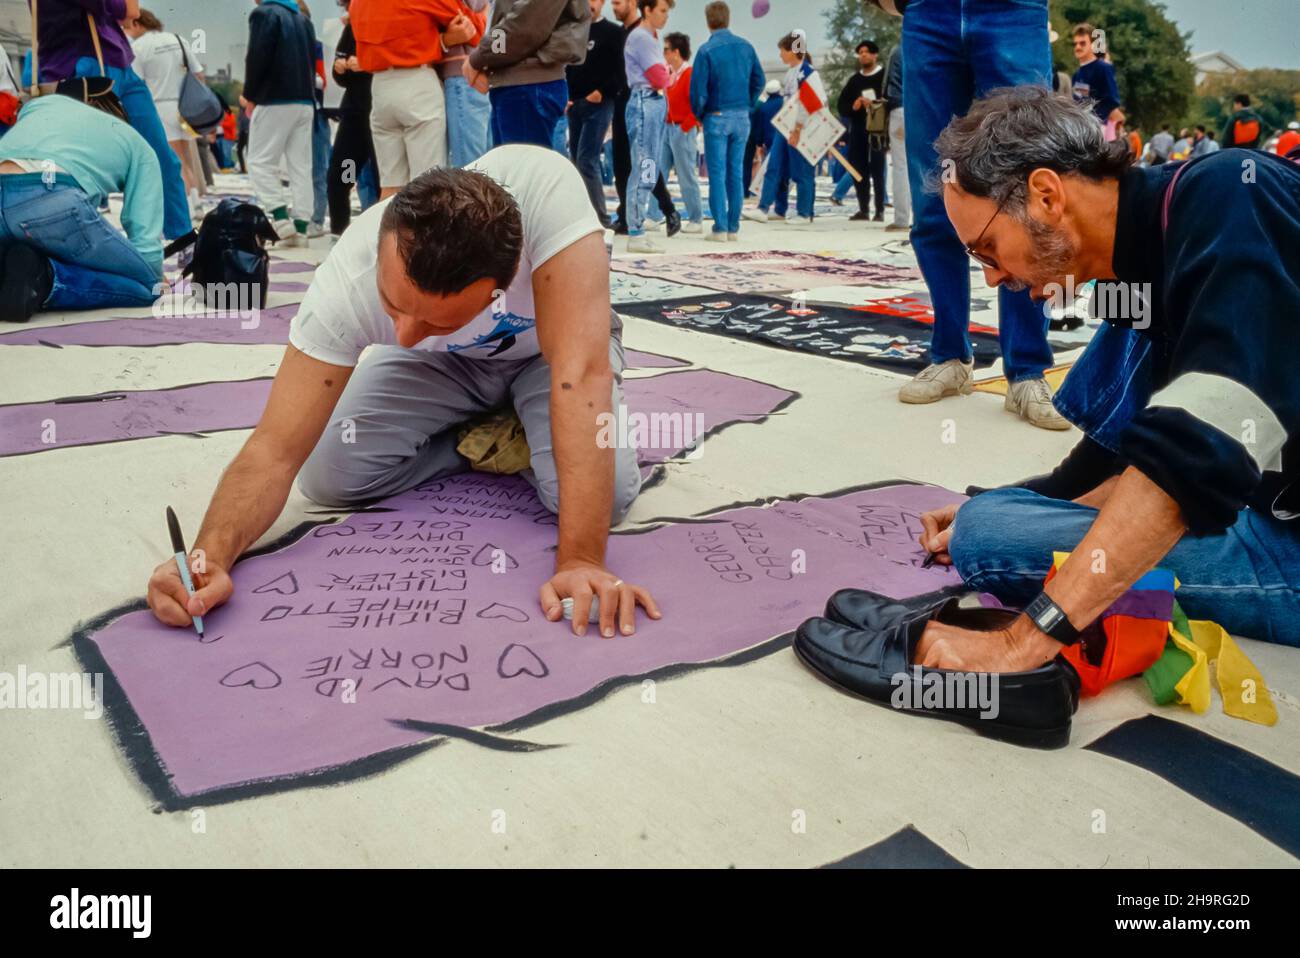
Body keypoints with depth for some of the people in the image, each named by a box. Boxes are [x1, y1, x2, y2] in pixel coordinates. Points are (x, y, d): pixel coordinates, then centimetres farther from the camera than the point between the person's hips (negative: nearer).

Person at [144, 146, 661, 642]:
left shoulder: (544, 187, -43)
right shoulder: (350, 278, -34)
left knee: (607, 492, -27)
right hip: (443, 361, 2)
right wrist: (211, 558, -49)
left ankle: (519, 431, 6)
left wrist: (581, 560, -53)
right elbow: (276, 449, -31)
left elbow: (582, 374, -48)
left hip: (554, 345, -1)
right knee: (326, 476, -17)